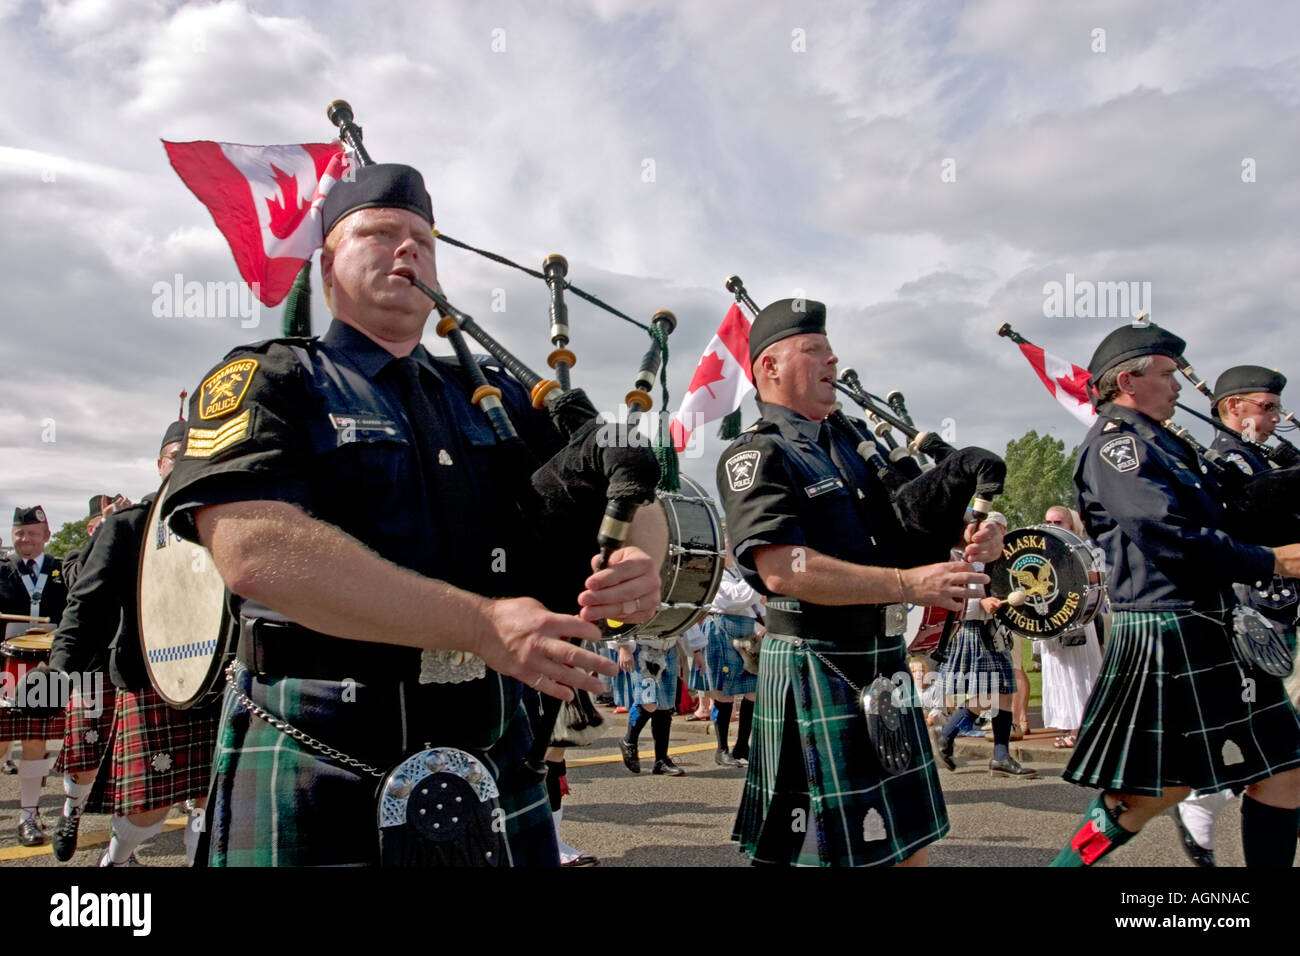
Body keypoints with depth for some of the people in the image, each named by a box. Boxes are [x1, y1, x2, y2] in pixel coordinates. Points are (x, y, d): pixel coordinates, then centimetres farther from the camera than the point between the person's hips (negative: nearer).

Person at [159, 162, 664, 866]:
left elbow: (633, 498, 12)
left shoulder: (493, 398, 13)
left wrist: (639, 562, -14)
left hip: (493, 767, 5)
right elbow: (255, 551, -20)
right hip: (322, 784, -4)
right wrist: (482, 624, -25)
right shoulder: (264, 383, -2)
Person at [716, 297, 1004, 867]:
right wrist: (907, 584, -27)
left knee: (911, 842, 16)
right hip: (816, 674, -8)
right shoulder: (755, 456, -11)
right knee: (831, 849, 3)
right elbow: (782, 570, -24)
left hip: (886, 665, 8)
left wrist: (974, 536, -2)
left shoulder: (853, 446, 14)